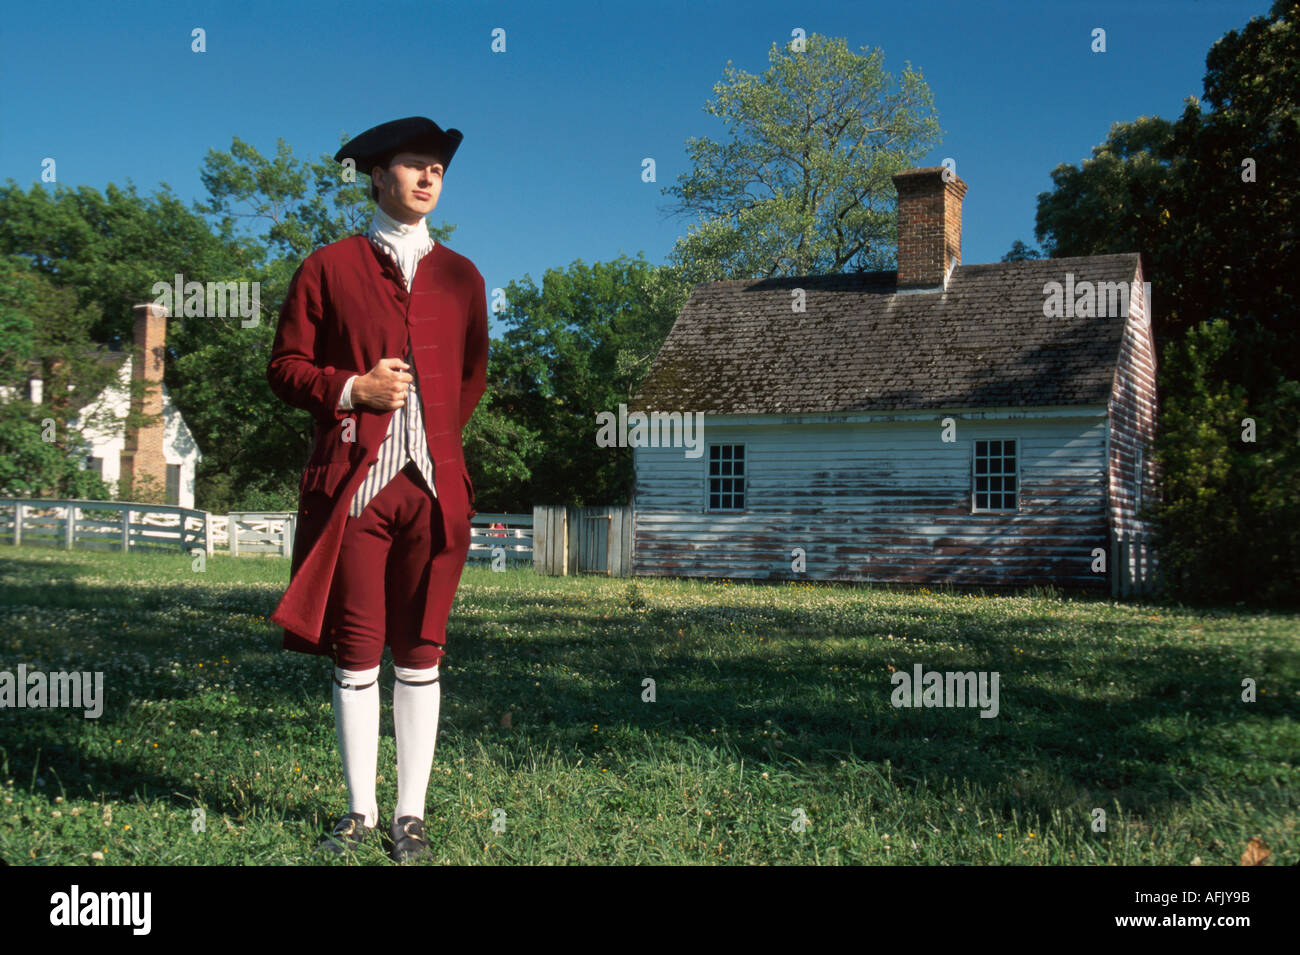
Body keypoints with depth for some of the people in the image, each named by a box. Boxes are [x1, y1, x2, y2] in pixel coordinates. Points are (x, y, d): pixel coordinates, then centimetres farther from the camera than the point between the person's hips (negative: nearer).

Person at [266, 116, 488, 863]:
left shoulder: (461, 277, 14)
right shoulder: (327, 269, 7)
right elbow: (286, 367, 5)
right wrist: (352, 390, -10)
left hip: (435, 487, 2)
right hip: (354, 485, -1)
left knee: (421, 655, 4)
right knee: (356, 654, 3)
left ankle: (411, 813, 14)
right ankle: (361, 810, 16)